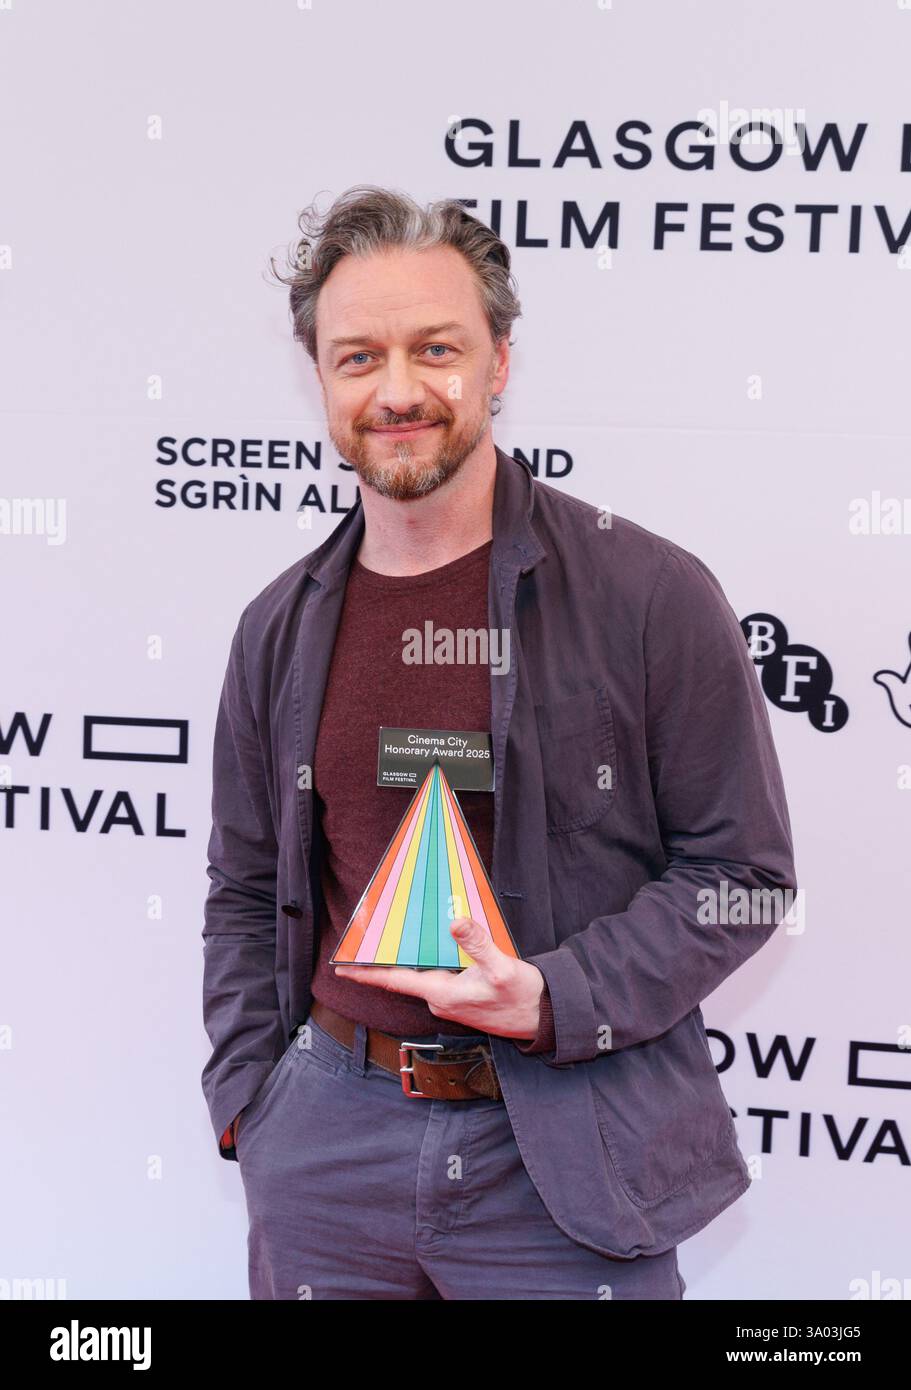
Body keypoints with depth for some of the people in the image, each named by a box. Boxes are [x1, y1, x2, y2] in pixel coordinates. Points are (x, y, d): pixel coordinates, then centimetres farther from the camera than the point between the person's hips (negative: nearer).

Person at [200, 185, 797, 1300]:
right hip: (329, 1146, 4)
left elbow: (743, 870, -5)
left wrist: (551, 999, -17)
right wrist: (248, 1107, 4)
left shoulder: (651, 596, -8)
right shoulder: (281, 629, 5)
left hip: (566, 1160, -3)